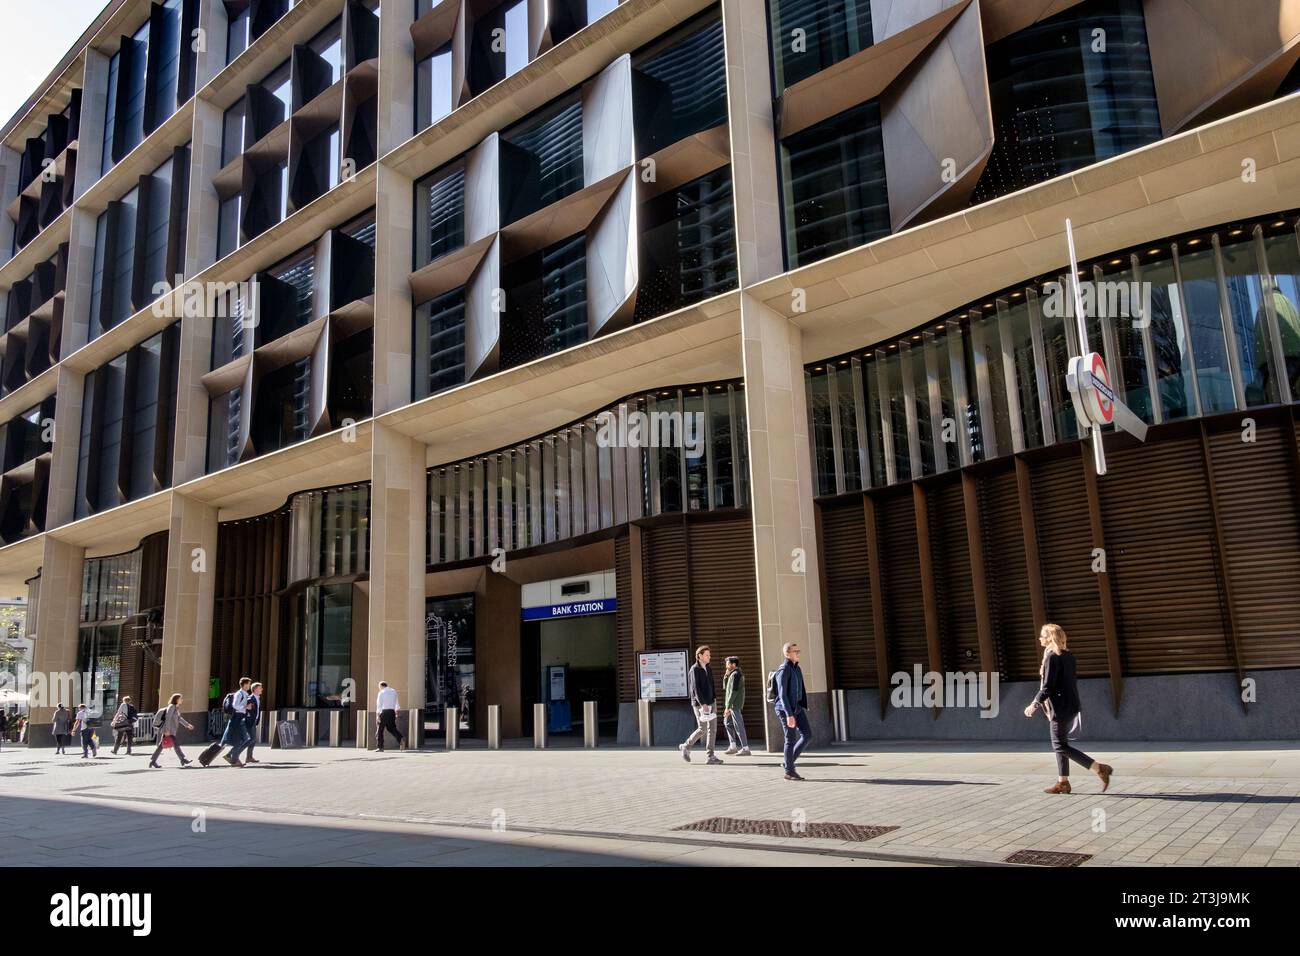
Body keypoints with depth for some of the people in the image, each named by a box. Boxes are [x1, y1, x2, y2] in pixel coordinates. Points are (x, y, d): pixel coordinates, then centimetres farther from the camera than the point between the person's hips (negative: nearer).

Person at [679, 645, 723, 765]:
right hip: (700, 704, -7)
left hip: (710, 702, 7)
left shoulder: (708, 669, 14)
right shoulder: (695, 669, -10)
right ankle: (686, 747, 15)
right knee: (702, 729, -5)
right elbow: (695, 688, -18)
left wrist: (714, 699, 11)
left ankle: (711, 756, 5)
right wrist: (703, 704, -24)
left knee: (713, 729, 2)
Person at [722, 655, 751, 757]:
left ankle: (745, 749, -5)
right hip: (732, 704, 11)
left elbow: (733, 691, -21)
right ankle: (733, 746, 21)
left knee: (738, 726, -8)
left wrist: (727, 707, -21)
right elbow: (725, 687, 24)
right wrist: (726, 676, 8)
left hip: (735, 704, -11)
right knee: (727, 722, 17)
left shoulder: (735, 674, -15)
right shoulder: (732, 674, 17)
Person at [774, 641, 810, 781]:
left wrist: (803, 707, 17)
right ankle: (789, 771, 11)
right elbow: (782, 694, -20)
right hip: (785, 709, -8)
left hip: (797, 707, 8)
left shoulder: (797, 668, 11)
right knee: (791, 739, -2)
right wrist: (789, 714, -25)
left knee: (807, 734, 2)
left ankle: (787, 762, 14)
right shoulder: (784, 670, -16)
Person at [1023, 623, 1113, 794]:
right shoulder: (1068, 656, 11)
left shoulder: (1052, 657, -16)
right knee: (1060, 745, 14)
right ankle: (1063, 782, 17)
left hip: (1060, 708, -10)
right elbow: (1072, 682, 16)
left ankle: (1100, 769, -6)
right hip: (1070, 706, 10)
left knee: (1061, 746, -4)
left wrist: (1035, 704, -13)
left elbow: (1048, 686, -20)